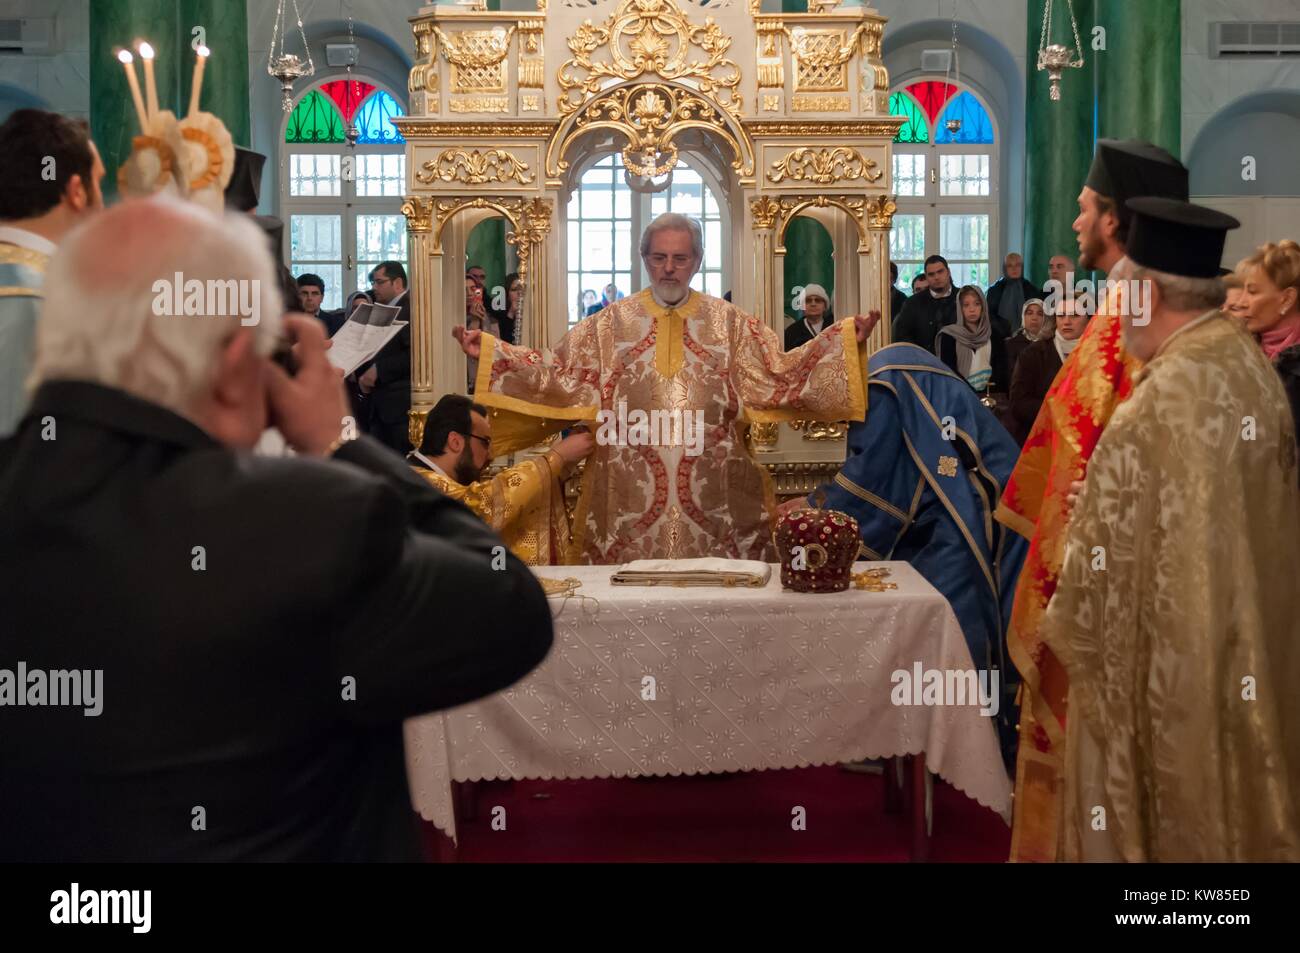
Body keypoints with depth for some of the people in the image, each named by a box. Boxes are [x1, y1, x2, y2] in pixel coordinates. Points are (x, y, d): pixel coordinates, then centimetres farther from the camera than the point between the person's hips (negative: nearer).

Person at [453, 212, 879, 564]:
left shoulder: (730, 323, 9)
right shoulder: (609, 324, 8)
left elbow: (778, 375, 5)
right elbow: (560, 375, 6)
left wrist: (843, 339, -4)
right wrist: (489, 352, -2)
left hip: (711, 496, 1)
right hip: (630, 498, 0)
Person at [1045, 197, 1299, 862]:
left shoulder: (1152, 414, -26)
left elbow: (1107, 564, -19)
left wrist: (1065, 627, -1)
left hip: (1171, 668, -8)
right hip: (1246, 654, 8)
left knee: (1170, 815, 8)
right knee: (1229, 807, 21)